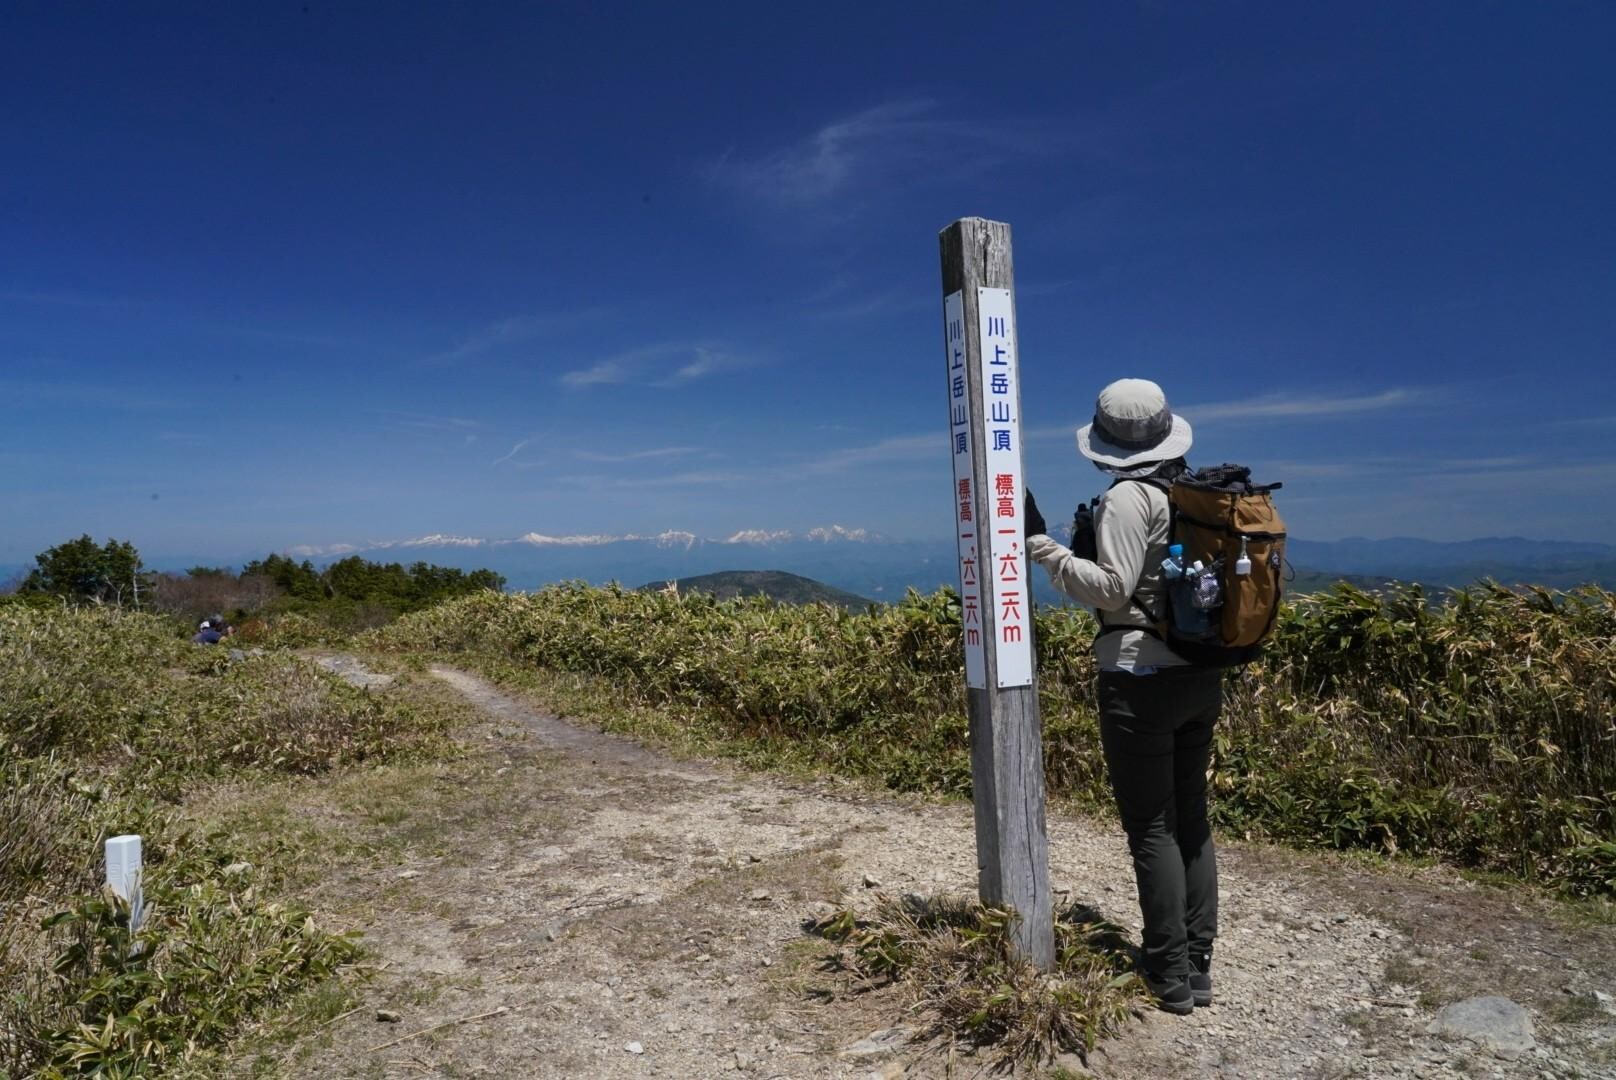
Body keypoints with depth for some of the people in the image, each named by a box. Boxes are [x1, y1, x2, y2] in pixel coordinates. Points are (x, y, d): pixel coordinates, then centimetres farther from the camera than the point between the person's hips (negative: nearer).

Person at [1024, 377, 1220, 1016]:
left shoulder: (1128, 499, -13)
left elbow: (1111, 588, -18)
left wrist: (1040, 545, -16)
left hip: (1141, 678, -8)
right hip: (1203, 676, 8)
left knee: (1151, 827, 2)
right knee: (1191, 820, 14)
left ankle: (1170, 977, 11)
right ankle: (1198, 966, 23)